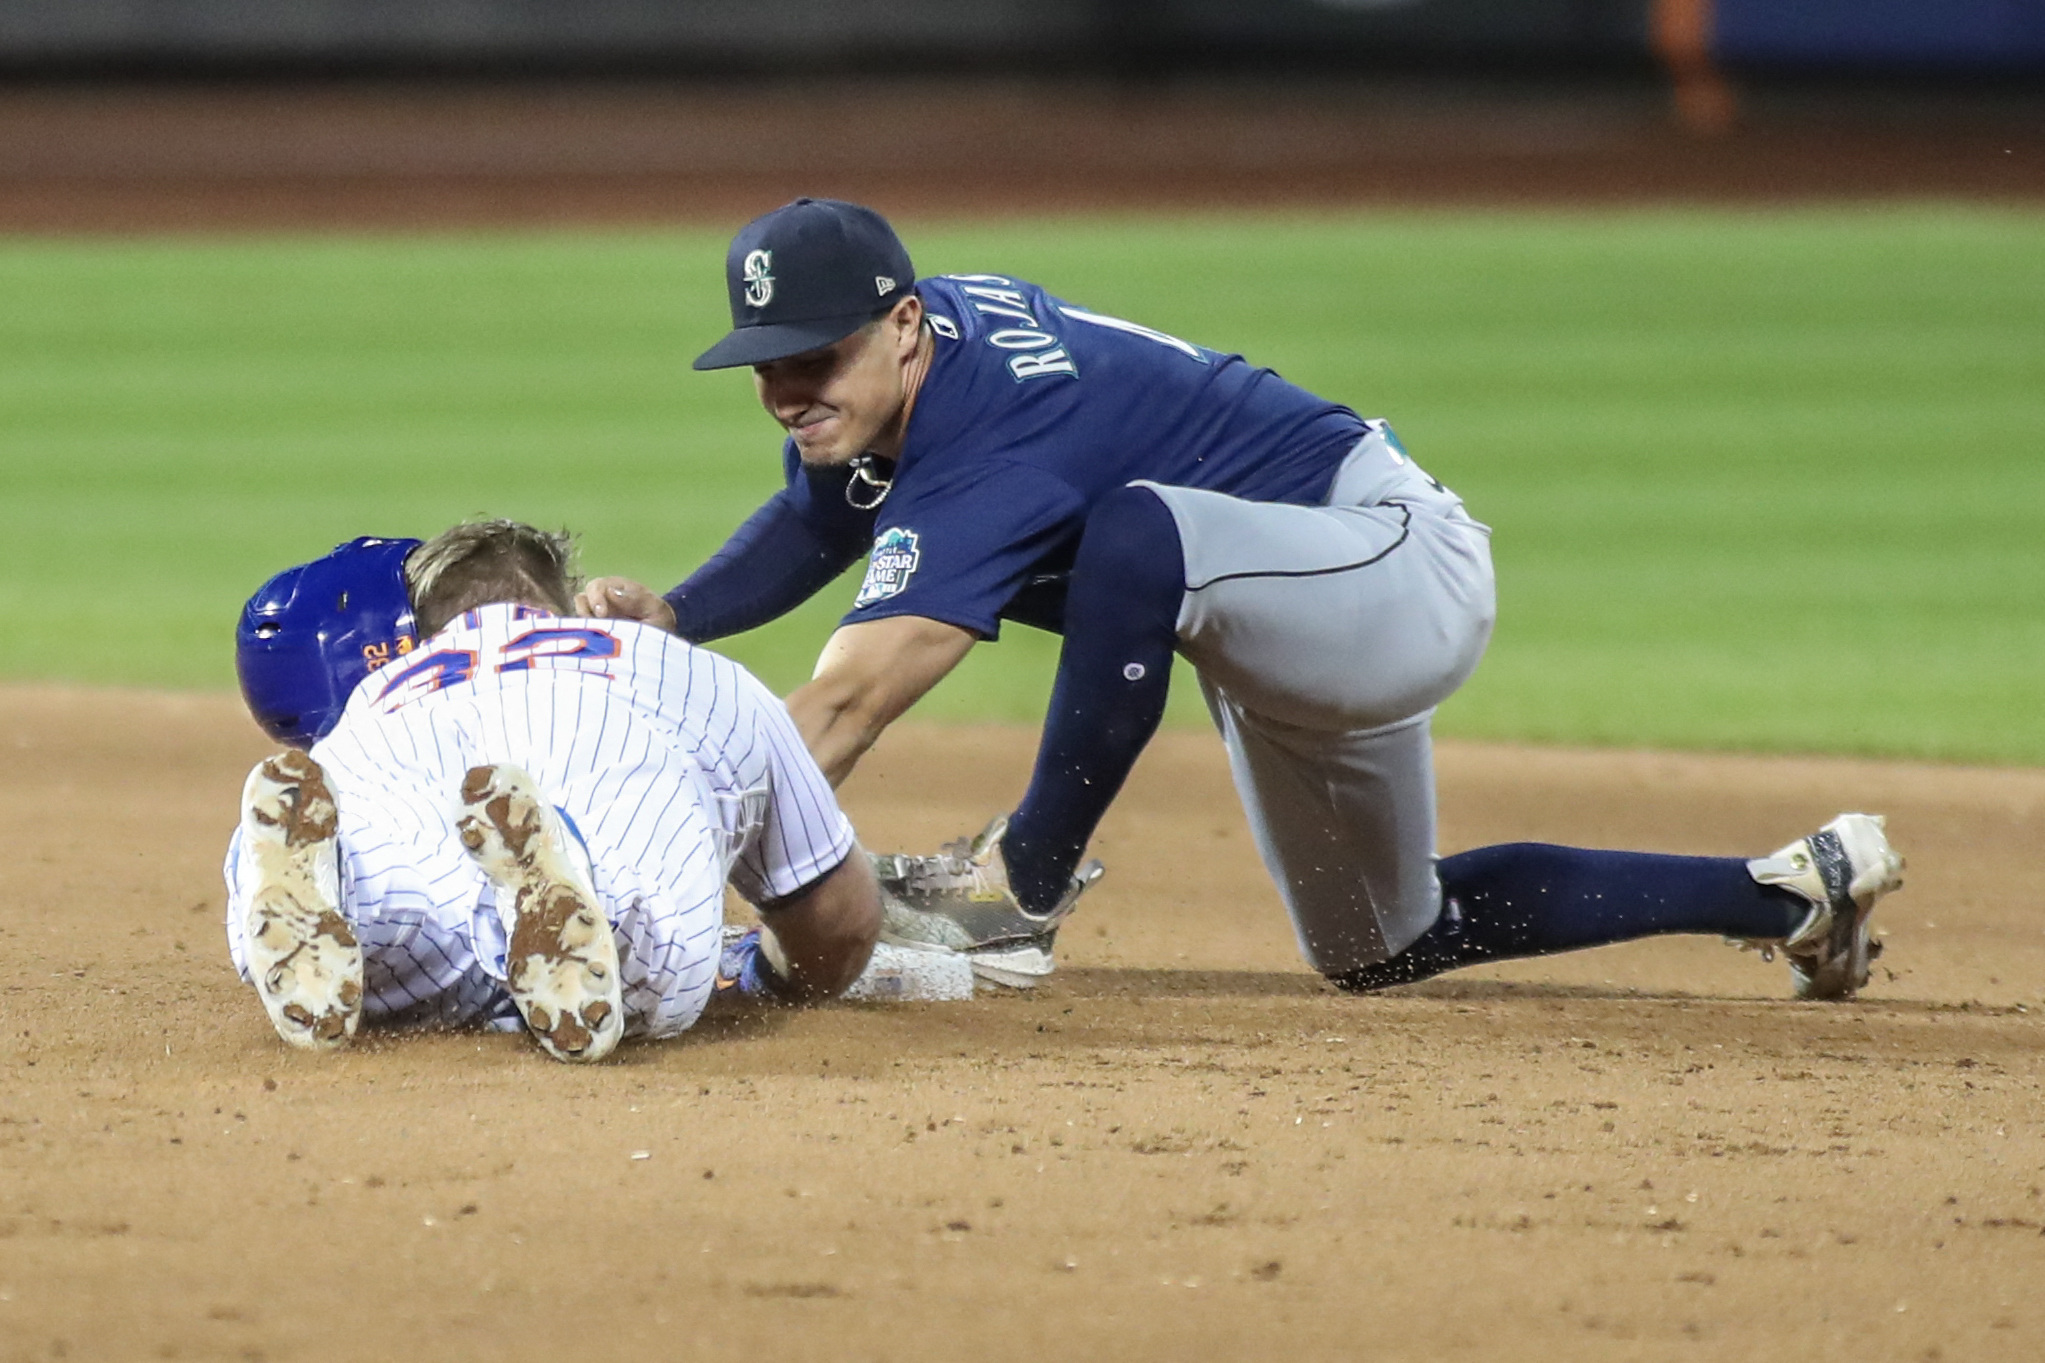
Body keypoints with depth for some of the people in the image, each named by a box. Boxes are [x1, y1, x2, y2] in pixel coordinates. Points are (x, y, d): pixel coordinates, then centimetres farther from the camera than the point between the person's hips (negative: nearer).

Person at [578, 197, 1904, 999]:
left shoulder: (988, 434, -33)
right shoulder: (874, 367, -7)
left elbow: (846, 706, -42)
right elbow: (814, 526, 13)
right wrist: (668, 620, -7)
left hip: (1406, 567, -11)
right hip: (1302, 637, 11)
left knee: (1135, 532, -40)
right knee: (1383, 946, 23)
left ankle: (1025, 884, -20)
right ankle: (1786, 893, 29)